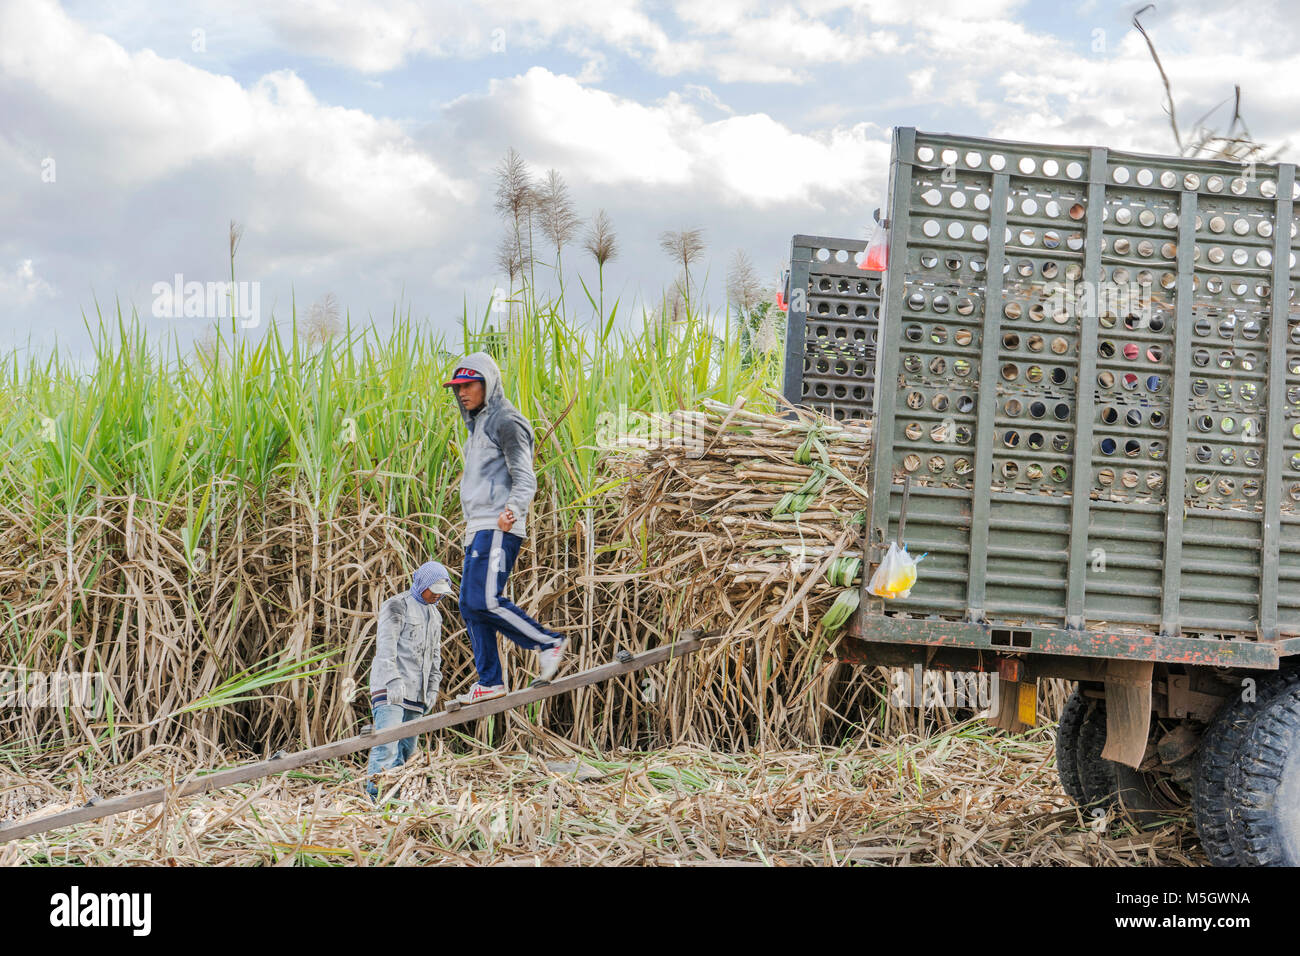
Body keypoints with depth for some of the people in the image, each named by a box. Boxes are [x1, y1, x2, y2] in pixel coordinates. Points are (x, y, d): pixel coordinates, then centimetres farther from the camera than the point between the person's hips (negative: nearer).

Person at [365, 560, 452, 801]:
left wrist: (433, 688, 14)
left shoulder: (434, 615, 20)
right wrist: (394, 680, -24)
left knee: (406, 748, 4)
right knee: (387, 744, -19)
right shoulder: (396, 606, -3)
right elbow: (386, 645, -14)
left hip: (415, 691, 8)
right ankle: (374, 793, -23)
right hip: (390, 689, -8)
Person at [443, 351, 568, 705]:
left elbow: (524, 477, -15)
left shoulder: (506, 422, -6)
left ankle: (549, 643, -7)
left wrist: (513, 508, -32)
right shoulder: (478, 426, 24)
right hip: (478, 529, 10)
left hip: (499, 529, -10)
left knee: (485, 601, -18)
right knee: (470, 607, 6)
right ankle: (489, 682, 8)